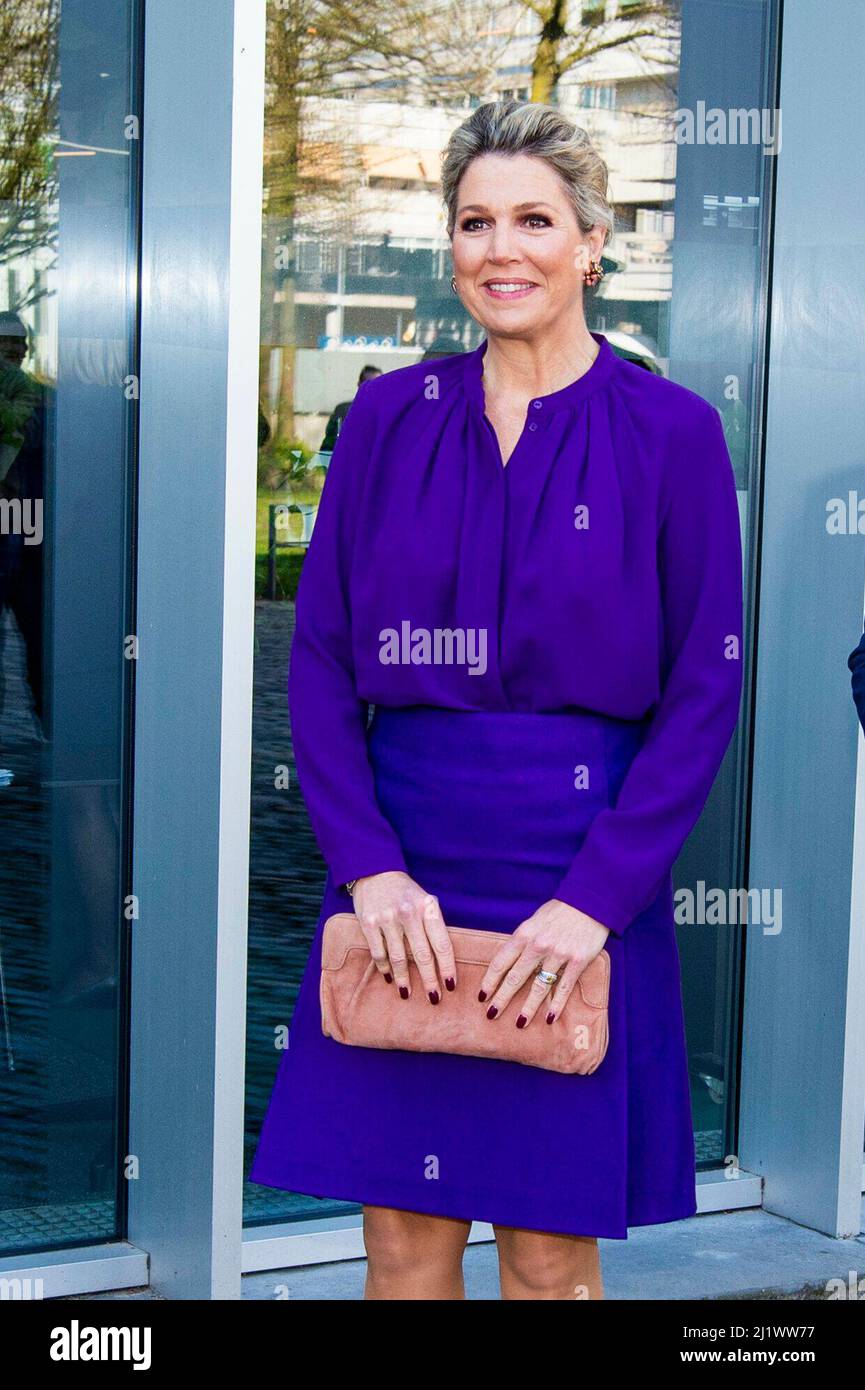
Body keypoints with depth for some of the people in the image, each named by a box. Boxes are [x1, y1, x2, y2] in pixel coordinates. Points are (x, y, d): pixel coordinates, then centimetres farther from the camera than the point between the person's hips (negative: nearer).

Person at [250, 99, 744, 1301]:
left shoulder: (671, 433, -1)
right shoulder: (390, 417, 7)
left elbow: (704, 694, -4)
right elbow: (320, 658, 4)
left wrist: (594, 898, -13)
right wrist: (369, 866, -8)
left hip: (581, 876, -2)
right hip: (401, 874, 2)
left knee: (552, 1253, 6)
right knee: (403, 1235, 9)